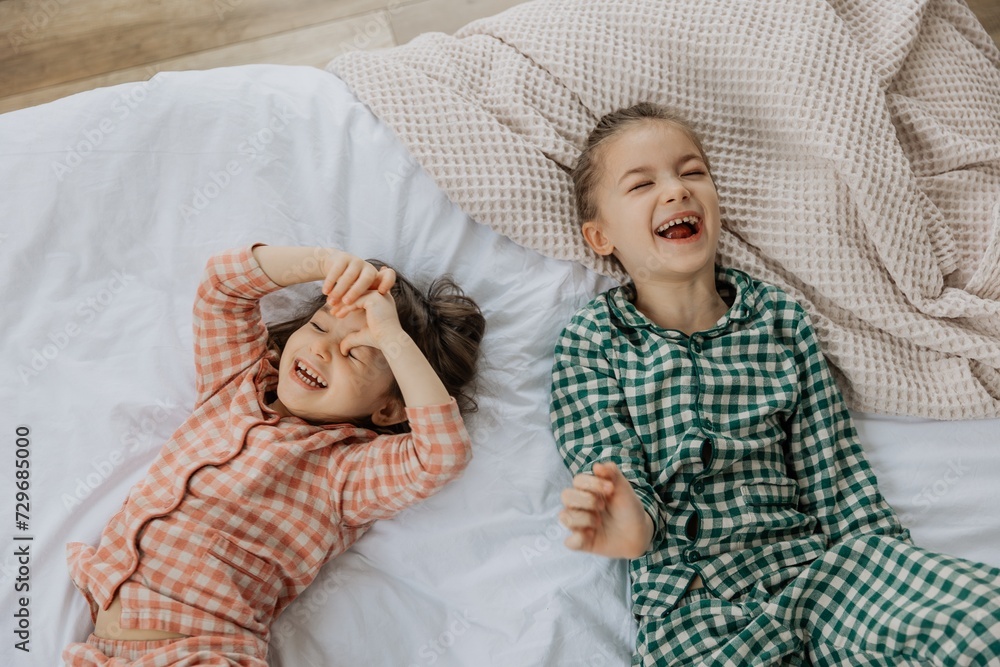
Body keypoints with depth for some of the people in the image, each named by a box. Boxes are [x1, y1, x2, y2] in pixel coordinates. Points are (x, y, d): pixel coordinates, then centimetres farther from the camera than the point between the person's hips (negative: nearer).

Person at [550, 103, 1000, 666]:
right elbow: (612, 470, -6)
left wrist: (899, 572, 0)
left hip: (813, 562, 2)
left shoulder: (782, 319, 9)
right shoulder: (592, 343, 2)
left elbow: (835, 472, 10)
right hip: (694, 603, -1)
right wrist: (630, 523, -30)